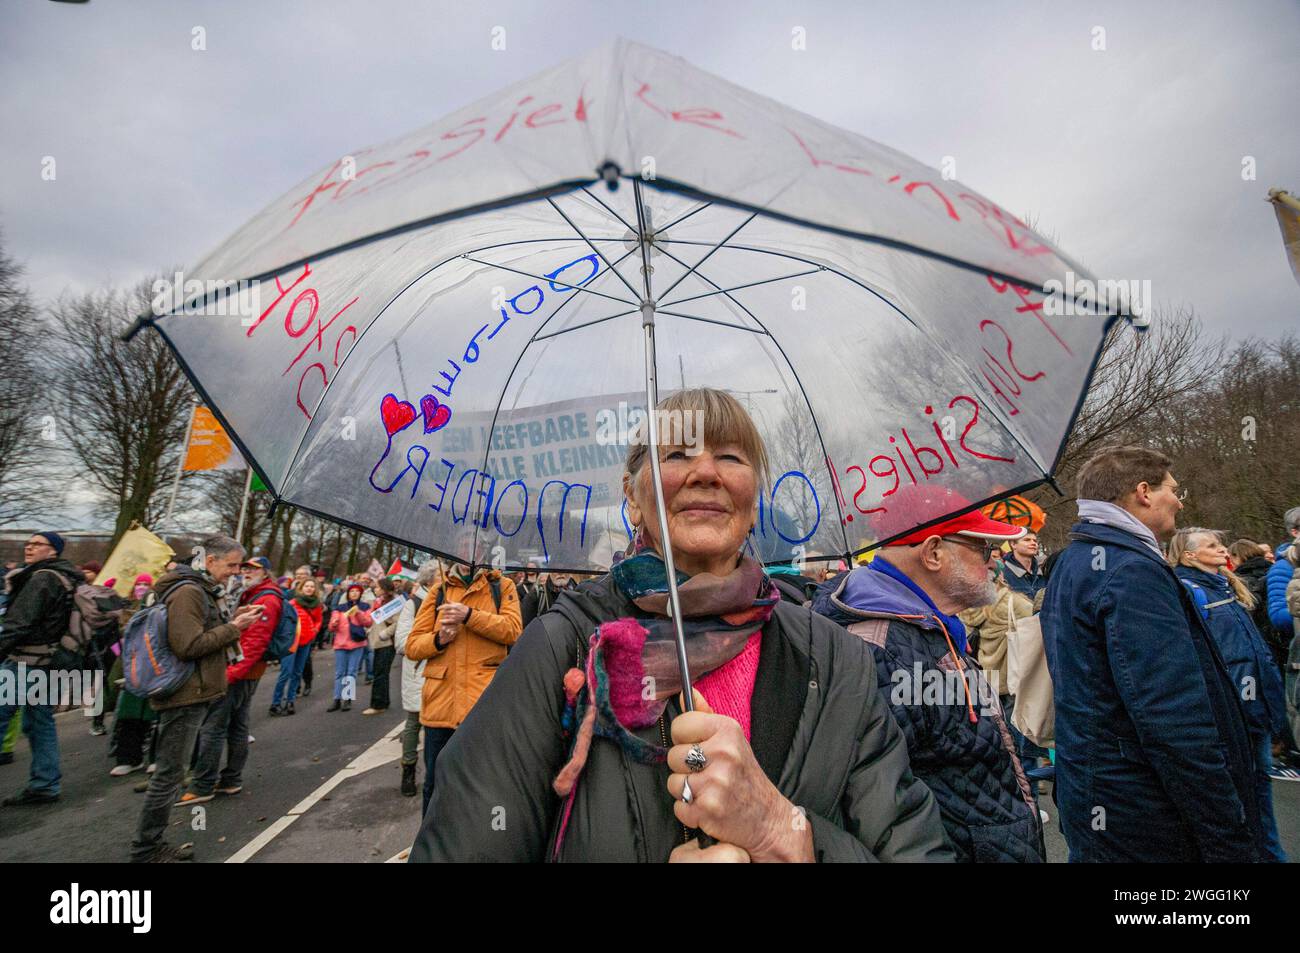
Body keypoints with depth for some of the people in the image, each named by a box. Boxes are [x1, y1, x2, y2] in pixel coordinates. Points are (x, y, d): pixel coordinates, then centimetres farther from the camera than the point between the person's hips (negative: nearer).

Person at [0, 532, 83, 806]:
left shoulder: (41, 578, -13)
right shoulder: (68, 579, 15)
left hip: (26, 659, -9)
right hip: (49, 661, 9)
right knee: (40, 721, 13)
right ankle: (44, 786, 18)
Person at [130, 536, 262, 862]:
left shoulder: (202, 590, 14)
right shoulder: (188, 591, -18)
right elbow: (188, 646, -24)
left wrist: (233, 621, 5)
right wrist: (233, 627, -18)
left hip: (190, 693, 10)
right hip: (185, 695, -10)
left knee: (171, 773, 17)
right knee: (170, 774, 0)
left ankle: (152, 844, 28)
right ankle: (145, 850, 13)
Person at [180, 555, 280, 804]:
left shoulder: (267, 600, -14)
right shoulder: (250, 596, 18)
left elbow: (255, 643, -21)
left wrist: (231, 673, -23)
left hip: (238, 674, -10)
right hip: (246, 673, 10)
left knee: (212, 728, -5)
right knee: (237, 727, 14)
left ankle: (202, 786, 3)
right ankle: (231, 780, 22)